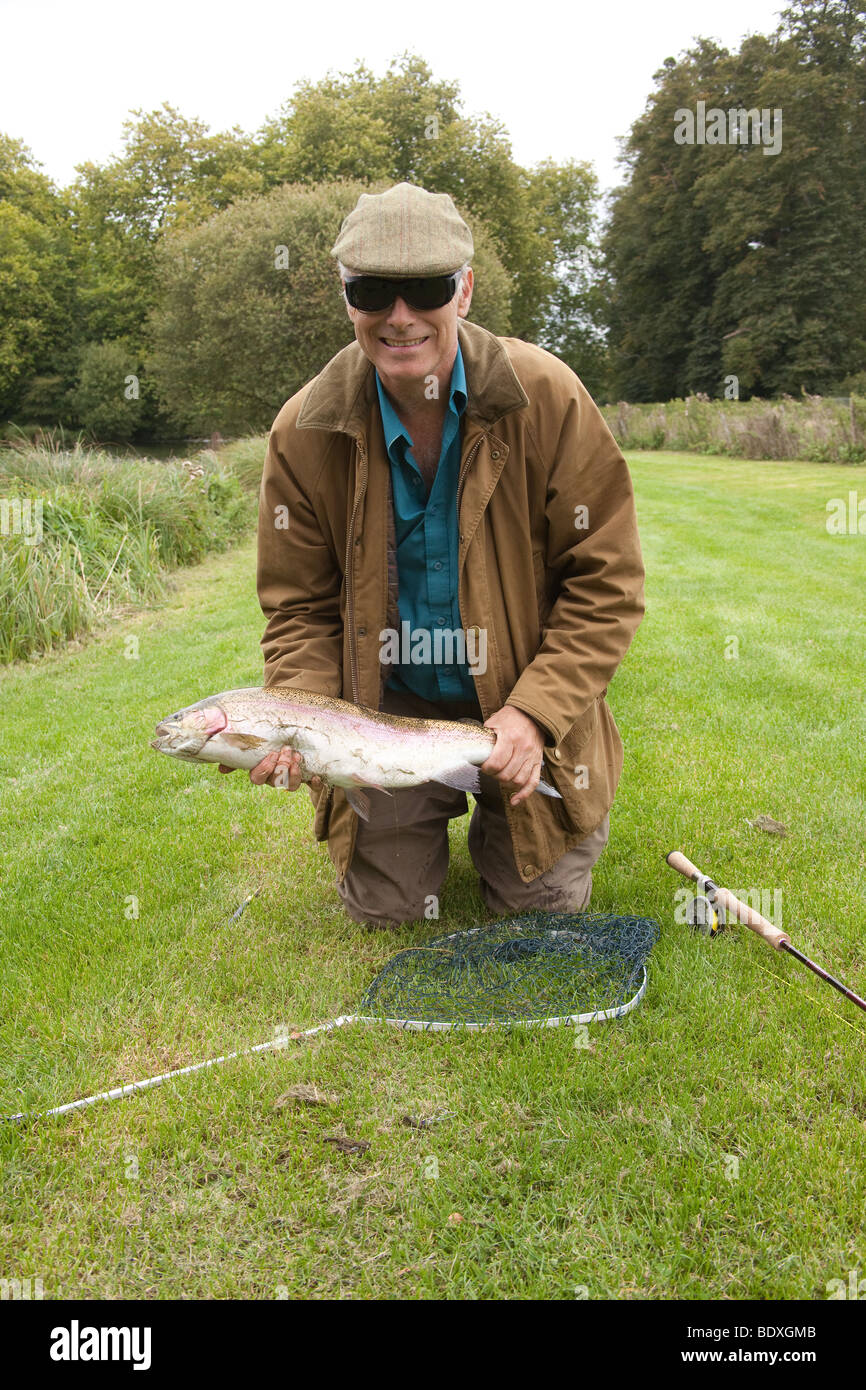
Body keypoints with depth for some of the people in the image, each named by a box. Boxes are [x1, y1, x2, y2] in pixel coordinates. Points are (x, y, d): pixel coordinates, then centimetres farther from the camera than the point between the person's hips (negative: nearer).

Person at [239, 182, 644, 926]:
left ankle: (499, 818, 35)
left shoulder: (548, 398, -17)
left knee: (546, 904, 2)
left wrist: (535, 711, -22)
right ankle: (433, 811, 36)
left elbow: (606, 582, -12)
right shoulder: (305, 431, -11)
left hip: (522, 703, -1)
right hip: (388, 710, 1)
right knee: (385, 908, 4)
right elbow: (301, 607, -3)